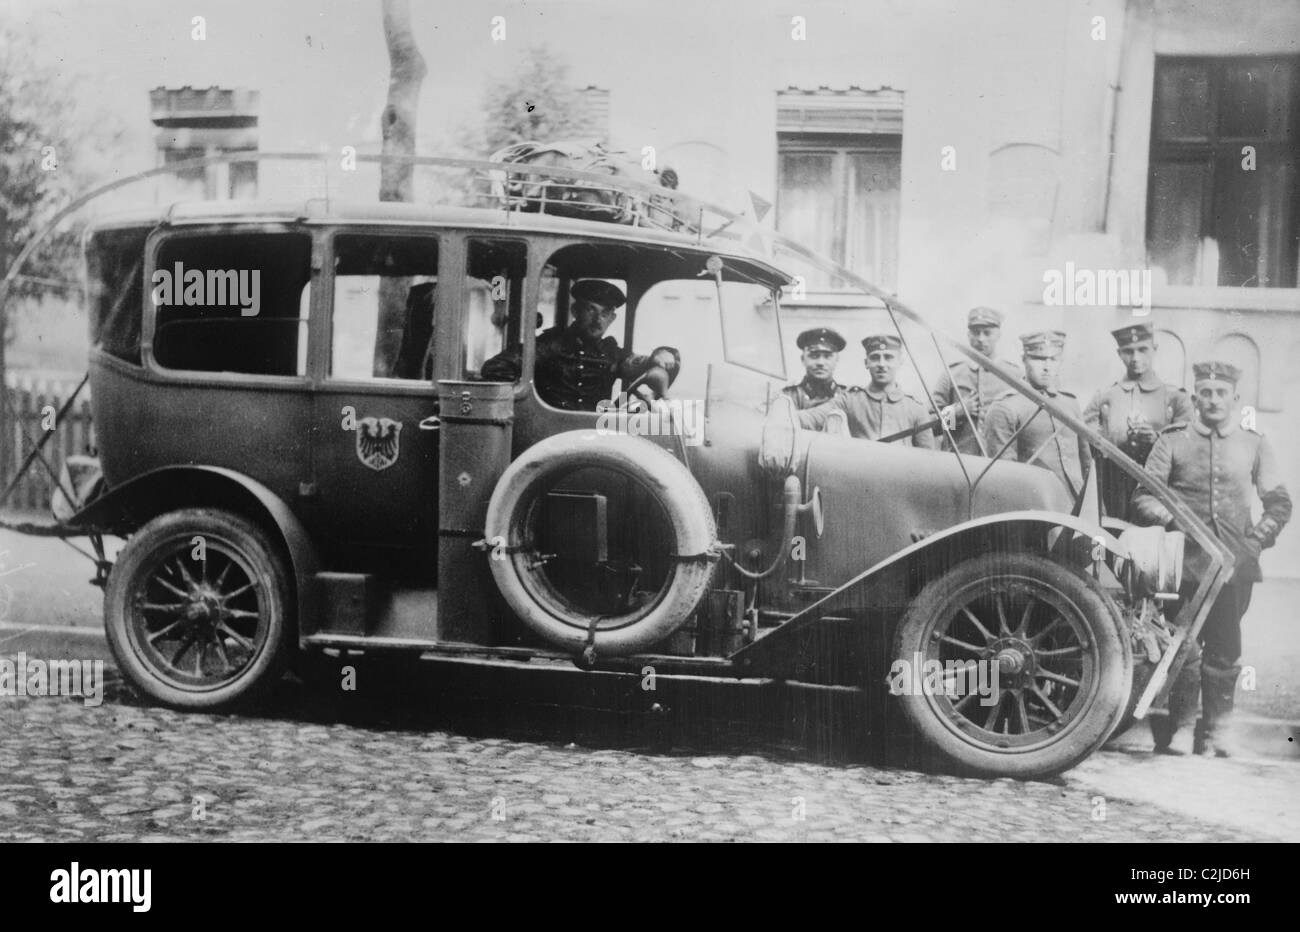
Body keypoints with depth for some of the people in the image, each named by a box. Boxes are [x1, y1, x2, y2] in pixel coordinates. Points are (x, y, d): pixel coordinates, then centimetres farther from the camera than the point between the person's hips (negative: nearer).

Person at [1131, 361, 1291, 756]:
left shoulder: (1254, 444, 11)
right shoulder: (1172, 440, 5)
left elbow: (1279, 501, 13)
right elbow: (1142, 497, 2)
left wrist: (1261, 534, -2)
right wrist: (1171, 517, -14)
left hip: (1235, 565, 2)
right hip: (1185, 563, -1)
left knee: (1225, 650, 3)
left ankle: (1216, 728, 17)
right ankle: (1169, 727, 13)